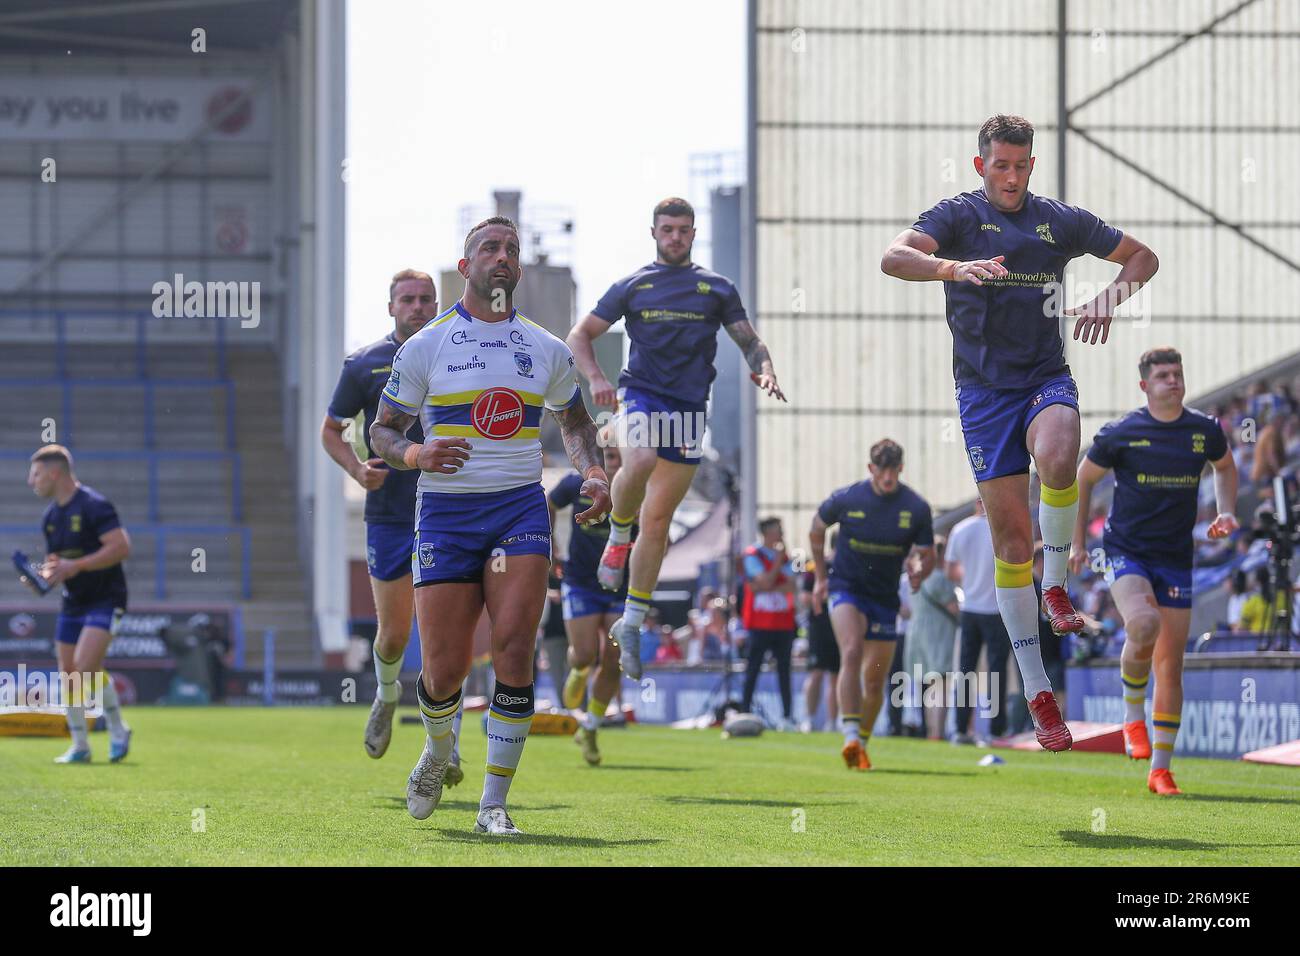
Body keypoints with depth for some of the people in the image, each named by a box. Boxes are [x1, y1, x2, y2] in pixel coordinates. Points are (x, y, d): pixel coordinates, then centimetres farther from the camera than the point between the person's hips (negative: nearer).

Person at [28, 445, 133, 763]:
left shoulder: (93, 505, -15)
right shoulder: (50, 516, 11)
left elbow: (121, 547, -23)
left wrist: (76, 566, -26)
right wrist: (44, 574, 0)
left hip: (106, 597, -8)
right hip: (73, 602, 8)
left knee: (86, 664, -22)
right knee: (69, 675, 4)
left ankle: (118, 730, -3)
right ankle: (79, 746, 14)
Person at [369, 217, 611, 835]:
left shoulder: (546, 350, 10)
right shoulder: (425, 346, 2)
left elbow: (574, 419, 27)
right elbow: (382, 431, 6)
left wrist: (593, 475, 8)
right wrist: (415, 455, -16)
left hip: (520, 510, 1)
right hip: (446, 512, -1)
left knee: (513, 651, -15)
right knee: (445, 669, -3)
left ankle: (494, 803, -8)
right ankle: (438, 751, 32)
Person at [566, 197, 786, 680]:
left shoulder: (717, 288, 13)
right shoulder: (632, 286, 10)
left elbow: (749, 341, 14)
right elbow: (580, 336, 12)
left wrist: (764, 371, -9)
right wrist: (595, 378, -7)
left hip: (690, 405, 2)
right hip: (642, 393, -2)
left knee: (657, 522, 4)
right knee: (639, 462, -37)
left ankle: (631, 624, 13)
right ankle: (618, 536, -9)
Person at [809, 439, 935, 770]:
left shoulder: (917, 507, -6)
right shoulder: (846, 498, -8)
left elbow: (927, 555, 1)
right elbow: (816, 529, 11)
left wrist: (919, 572, -23)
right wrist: (821, 577, 12)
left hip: (885, 598, 3)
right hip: (846, 589, -3)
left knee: (875, 682, 7)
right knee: (852, 653, -28)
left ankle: (862, 744, 29)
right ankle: (851, 736, -36)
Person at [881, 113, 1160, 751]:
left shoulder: (1060, 220, 9)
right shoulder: (959, 216, 0)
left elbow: (1142, 257, 19)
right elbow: (894, 257, -18)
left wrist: (1108, 299, -1)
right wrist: (954, 268, -36)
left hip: (1047, 379, 1)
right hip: (984, 390, -1)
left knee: (1057, 459, -35)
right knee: (1011, 539, -3)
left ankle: (1055, 586, -11)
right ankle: (1037, 692, 4)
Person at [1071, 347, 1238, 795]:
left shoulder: (1206, 431, 3)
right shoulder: (1120, 434, -5)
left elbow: (1225, 467, 25)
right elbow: (1082, 479, 9)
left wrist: (1227, 511, 9)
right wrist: (1077, 542, 7)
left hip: (1177, 557, 3)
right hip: (1126, 551, -3)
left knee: (1170, 665, 1)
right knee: (1144, 624, -32)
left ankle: (1160, 770, 10)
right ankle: (1133, 714, -6)